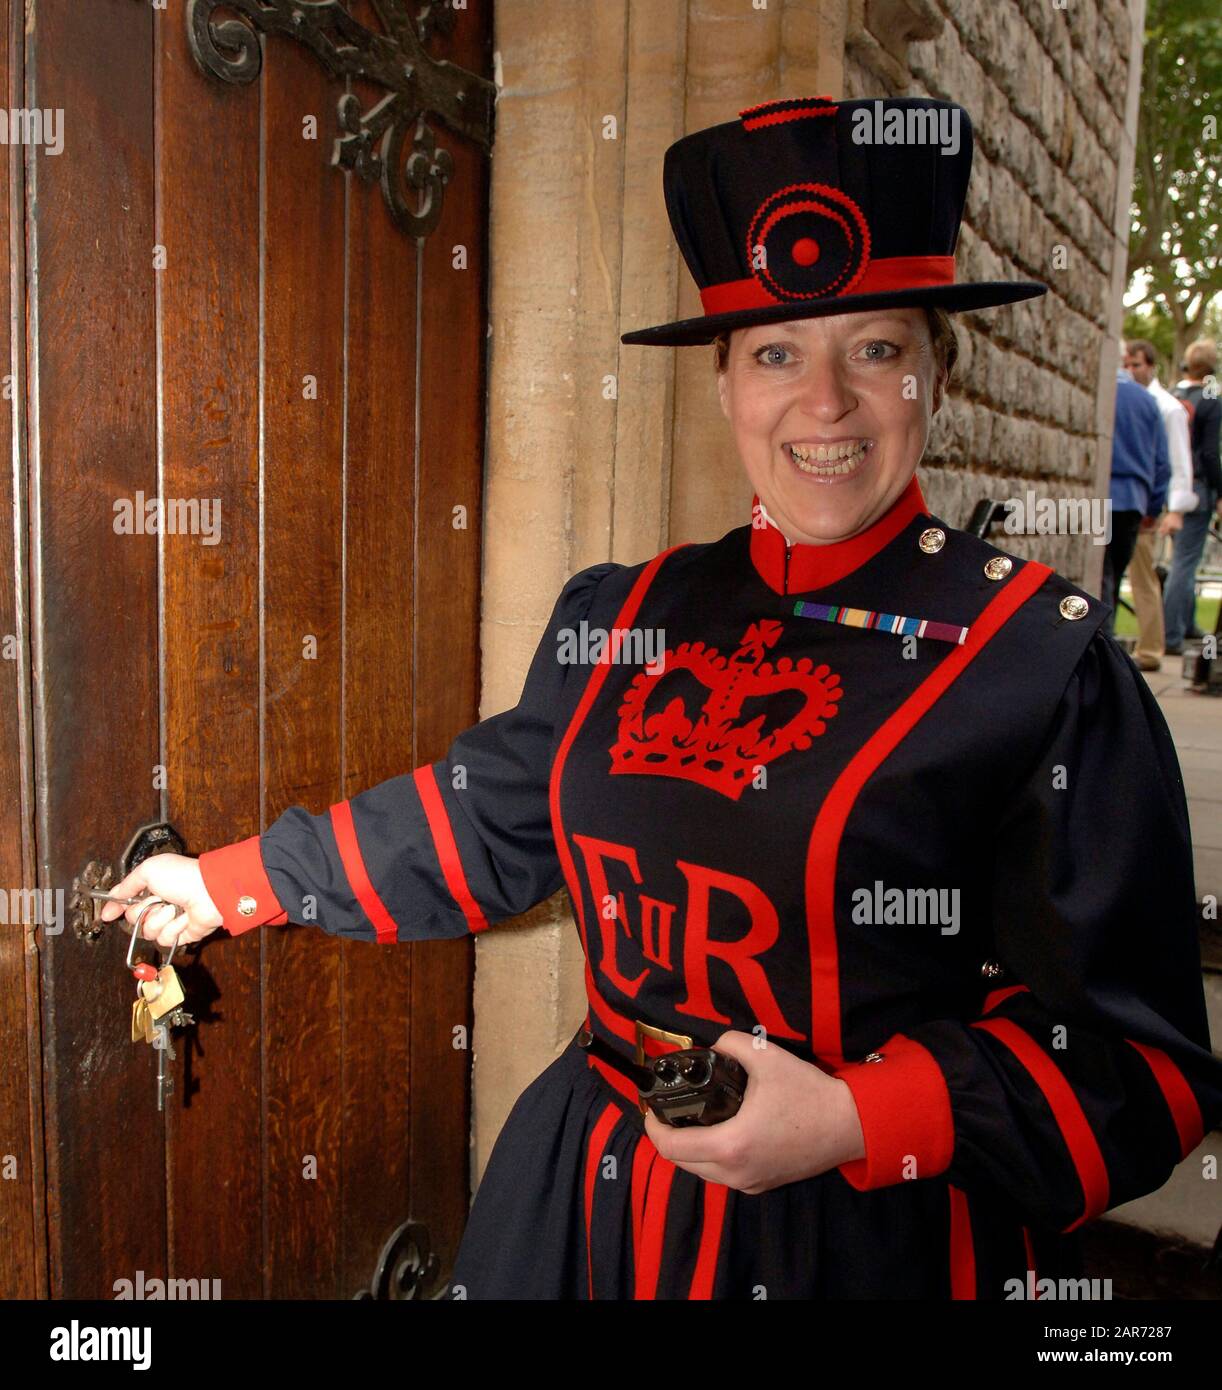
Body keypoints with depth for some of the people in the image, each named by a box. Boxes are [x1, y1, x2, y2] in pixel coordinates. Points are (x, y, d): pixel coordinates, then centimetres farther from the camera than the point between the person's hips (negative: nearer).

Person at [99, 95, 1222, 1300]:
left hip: (880, 1245, -4)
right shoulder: (617, 618, 0)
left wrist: (857, 1123, -24)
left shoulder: (1043, 659, -14)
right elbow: (482, 823, 12)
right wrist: (231, 882, 18)